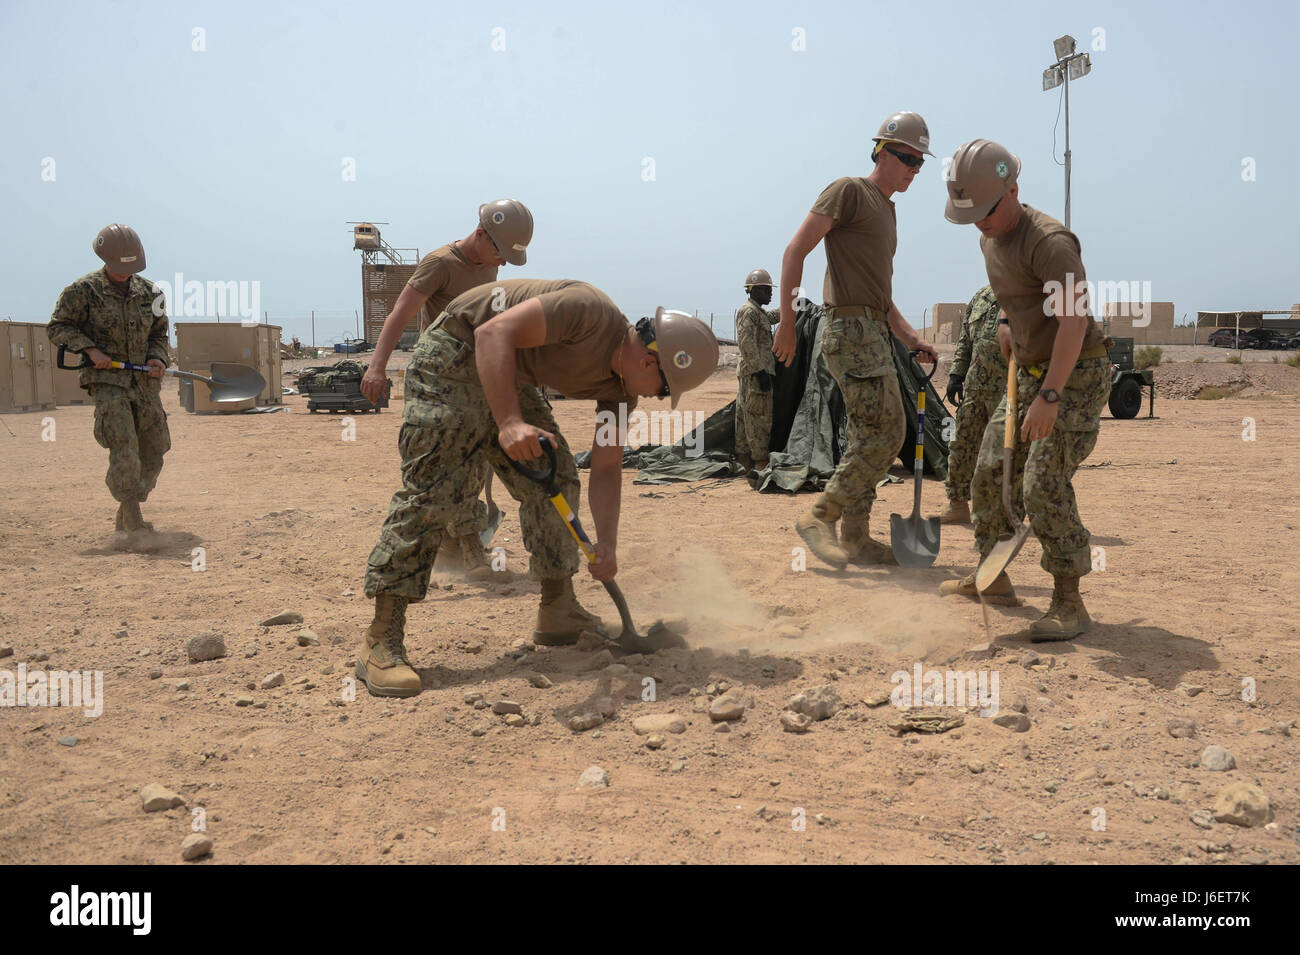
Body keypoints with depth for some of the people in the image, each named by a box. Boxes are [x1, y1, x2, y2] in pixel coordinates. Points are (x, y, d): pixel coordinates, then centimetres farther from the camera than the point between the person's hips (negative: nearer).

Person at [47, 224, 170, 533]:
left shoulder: (147, 290, 8)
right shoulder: (83, 290, -4)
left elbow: (159, 333, 17)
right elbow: (57, 328, 0)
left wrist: (157, 359, -3)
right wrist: (91, 350, -15)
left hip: (144, 382, 5)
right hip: (107, 381, -5)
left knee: (153, 452, 6)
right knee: (124, 450, -17)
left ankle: (124, 518, 23)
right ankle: (134, 524, -11)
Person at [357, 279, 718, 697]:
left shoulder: (617, 387, -1)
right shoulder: (591, 310, -27)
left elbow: (607, 468, 2)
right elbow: (494, 332, -35)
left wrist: (606, 544, -10)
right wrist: (510, 422, -46)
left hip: (508, 379, 9)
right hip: (452, 358, -9)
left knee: (556, 477, 7)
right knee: (432, 491, -16)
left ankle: (558, 612, 18)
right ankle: (381, 643, -15)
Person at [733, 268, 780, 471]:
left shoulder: (759, 312, 19)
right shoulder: (749, 311, -12)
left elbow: (774, 317, 43)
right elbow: (746, 344, -20)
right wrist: (759, 371, -24)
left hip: (748, 373, 11)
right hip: (755, 372, -11)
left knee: (745, 416, 12)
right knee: (759, 417, -8)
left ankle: (743, 458, 17)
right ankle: (760, 461, -6)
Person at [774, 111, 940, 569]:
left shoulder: (887, 210, 23)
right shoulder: (848, 191, -4)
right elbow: (795, 251, -11)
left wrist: (912, 338, 15)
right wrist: (787, 321, -17)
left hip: (874, 334, 9)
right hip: (851, 330, -9)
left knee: (868, 439, 10)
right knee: (884, 434, -13)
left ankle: (855, 538, 16)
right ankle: (818, 517, -6)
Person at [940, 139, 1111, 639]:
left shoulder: (1049, 241, -23)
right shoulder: (989, 239, 6)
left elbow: (1074, 322, -30)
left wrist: (1049, 397, -34)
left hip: (1076, 375, -9)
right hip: (1029, 372, 9)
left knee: (1043, 486, -17)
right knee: (990, 472, 9)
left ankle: (1069, 603, -7)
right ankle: (992, 577, 24)